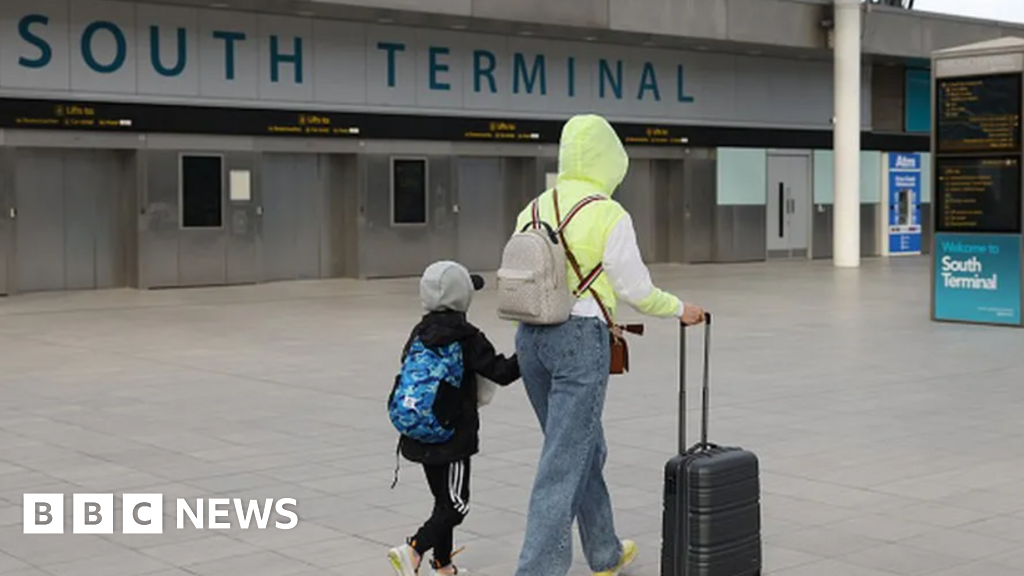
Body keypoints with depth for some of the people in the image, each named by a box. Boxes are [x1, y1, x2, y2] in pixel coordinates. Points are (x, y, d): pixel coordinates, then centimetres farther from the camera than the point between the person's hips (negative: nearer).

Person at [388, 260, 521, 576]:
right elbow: (501, 372, -13)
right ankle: (413, 550, -16)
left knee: (444, 500, 18)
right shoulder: (467, 337, -13)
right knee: (455, 506, 0)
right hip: (453, 435, -6)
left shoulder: (419, 334, 5)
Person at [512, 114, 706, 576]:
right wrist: (680, 310, 13)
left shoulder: (533, 211, 8)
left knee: (583, 449, 20)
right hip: (580, 339, -7)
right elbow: (636, 290, -5)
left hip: (531, 336, 7)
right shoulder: (609, 216, -11)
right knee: (564, 462, -5)